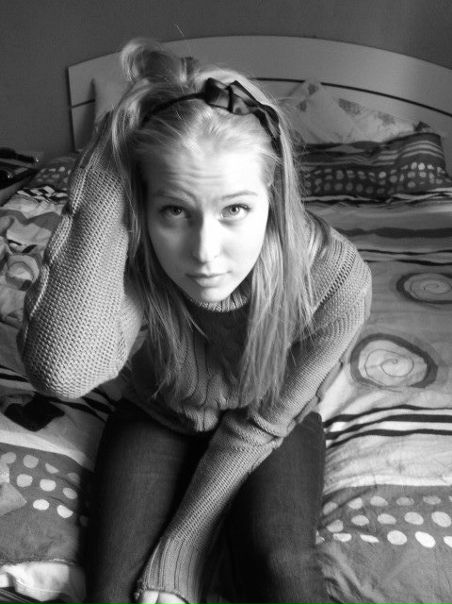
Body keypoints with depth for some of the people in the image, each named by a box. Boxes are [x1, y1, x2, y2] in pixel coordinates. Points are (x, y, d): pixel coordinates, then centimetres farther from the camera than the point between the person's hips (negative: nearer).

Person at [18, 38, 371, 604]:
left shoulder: (335, 279, -30)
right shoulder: (131, 266, -30)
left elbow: (261, 423, -18)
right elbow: (61, 370, -51)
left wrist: (181, 545, -17)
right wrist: (110, 158, -47)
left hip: (273, 430, 0)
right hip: (156, 422, 1)